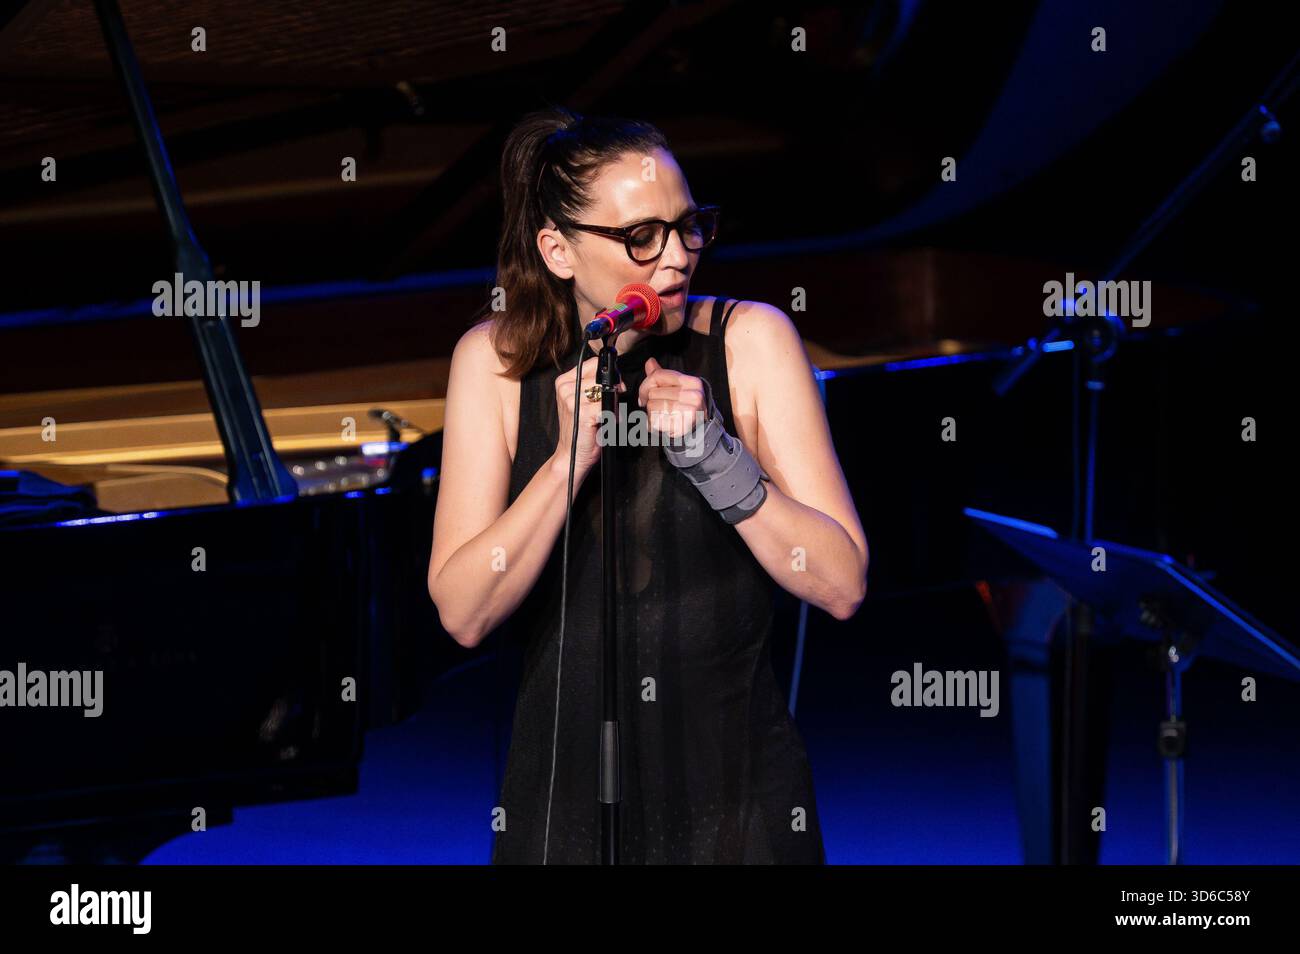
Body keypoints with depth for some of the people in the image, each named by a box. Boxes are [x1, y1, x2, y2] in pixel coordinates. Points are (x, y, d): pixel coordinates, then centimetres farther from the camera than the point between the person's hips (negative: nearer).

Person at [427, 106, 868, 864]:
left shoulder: (750, 340, -8)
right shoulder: (496, 359, -5)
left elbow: (843, 584, -12)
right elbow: (464, 614, -12)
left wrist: (715, 456, -23)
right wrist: (570, 459, -23)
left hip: (737, 798, -1)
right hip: (563, 795, 1)